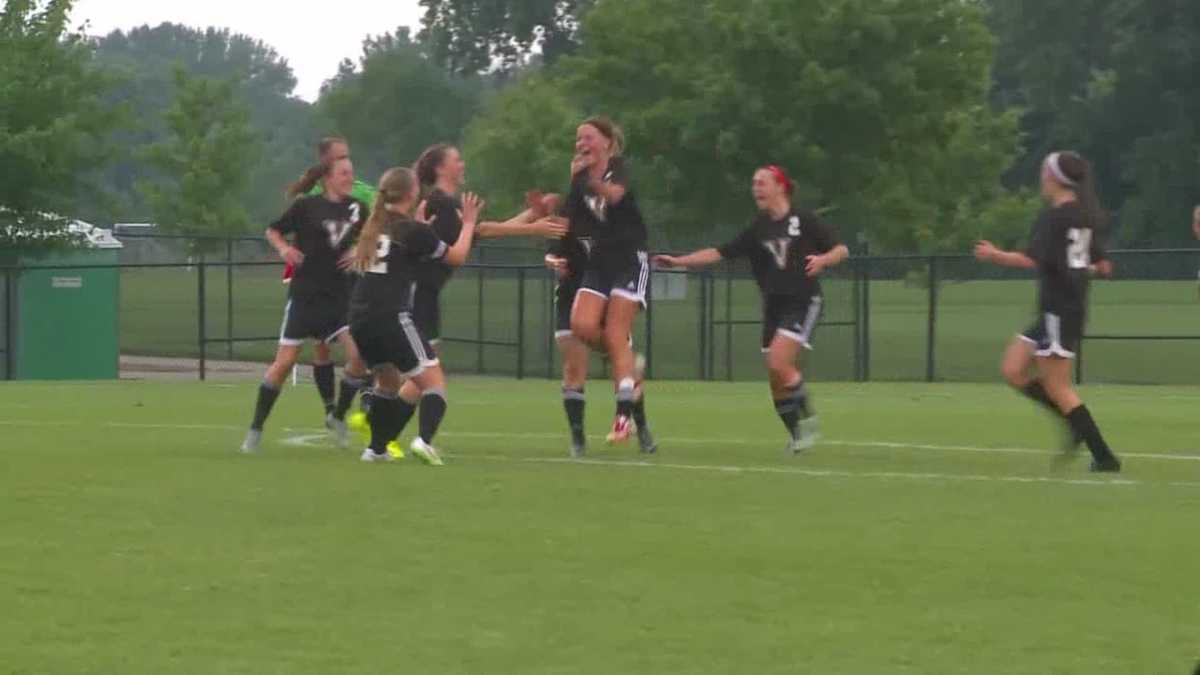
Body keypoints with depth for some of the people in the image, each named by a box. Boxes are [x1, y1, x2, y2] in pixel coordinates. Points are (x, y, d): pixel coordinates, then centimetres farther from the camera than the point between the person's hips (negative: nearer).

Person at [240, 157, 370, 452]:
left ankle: (337, 417, 9)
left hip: (340, 296, 3)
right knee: (284, 362, -5)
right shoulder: (307, 206, -5)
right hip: (306, 294, -3)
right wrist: (284, 248, -15)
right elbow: (273, 230, 4)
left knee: (358, 354, -13)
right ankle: (255, 429, 7)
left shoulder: (357, 209, 5)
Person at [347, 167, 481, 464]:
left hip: (361, 317, 7)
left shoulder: (376, 226, 13)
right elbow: (457, 256, 3)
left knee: (389, 381, 26)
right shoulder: (413, 231, -6)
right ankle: (424, 439, -25)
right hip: (392, 318, -7)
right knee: (434, 382, -4)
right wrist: (469, 222, 16)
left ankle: (376, 448, 22)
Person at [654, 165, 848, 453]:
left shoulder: (803, 221, -3)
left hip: (802, 303, -6)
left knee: (778, 365, -22)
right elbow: (720, 253, 10)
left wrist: (822, 260, -23)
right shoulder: (758, 229, 11)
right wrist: (677, 261, 3)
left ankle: (807, 416, -4)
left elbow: (842, 249, -2)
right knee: (776, 382, 3)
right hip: (773, 306, 6)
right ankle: (798, 435, 16)